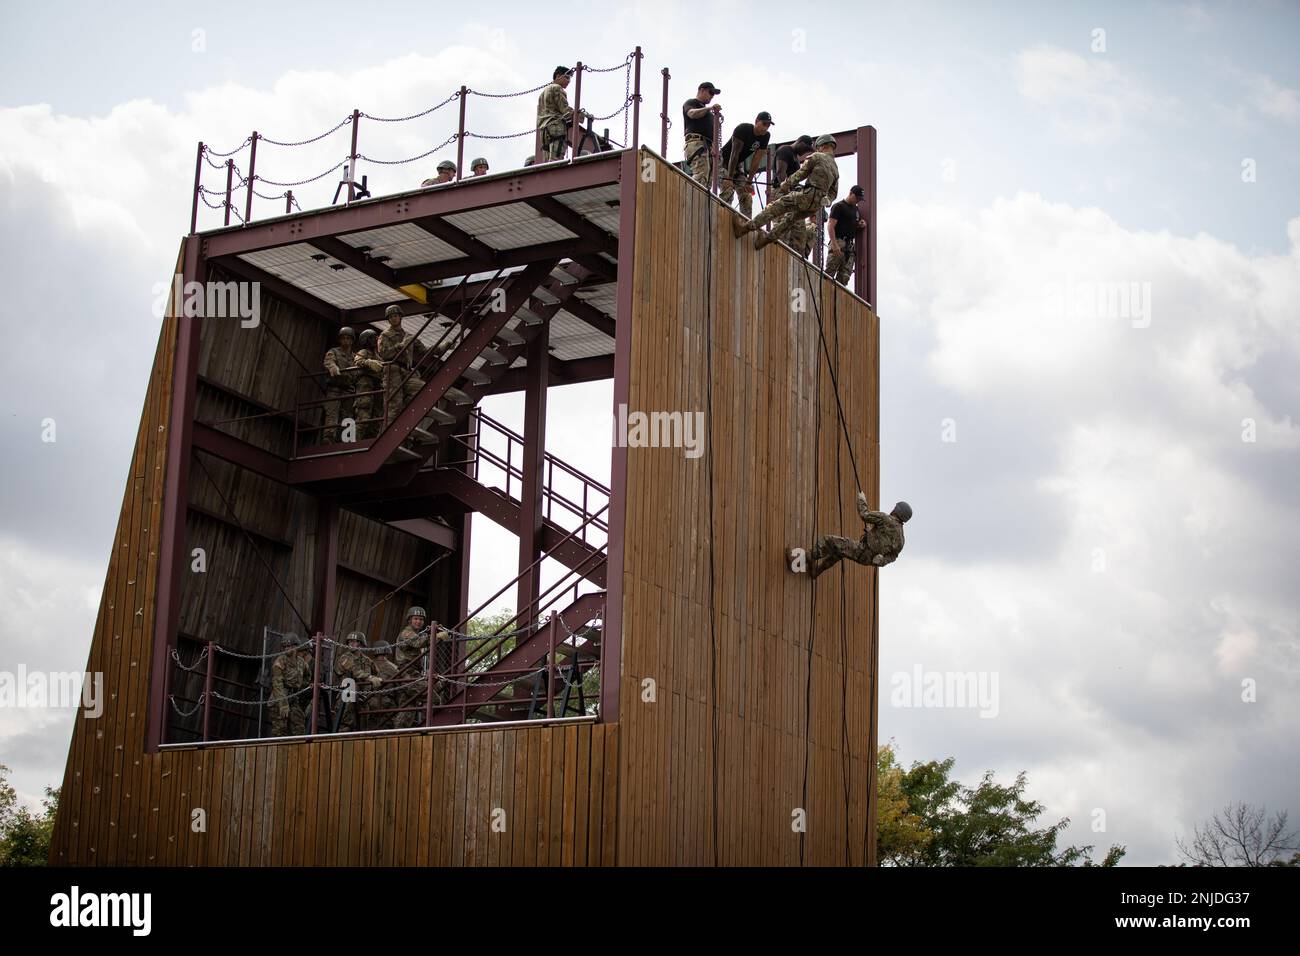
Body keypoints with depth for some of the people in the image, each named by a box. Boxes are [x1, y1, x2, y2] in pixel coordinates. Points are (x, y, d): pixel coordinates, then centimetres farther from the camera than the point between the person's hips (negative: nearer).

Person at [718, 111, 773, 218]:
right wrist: (729, 178, -35)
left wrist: (749, 181, -15)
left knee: (747, 196, -3)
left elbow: (757, 159, -10)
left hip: (739, 164, 7)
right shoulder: (743, 129, -26)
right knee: (727, 192, -24)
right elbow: (734, 153, -30)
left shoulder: (765, 136, -9)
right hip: (724, 161, -7)